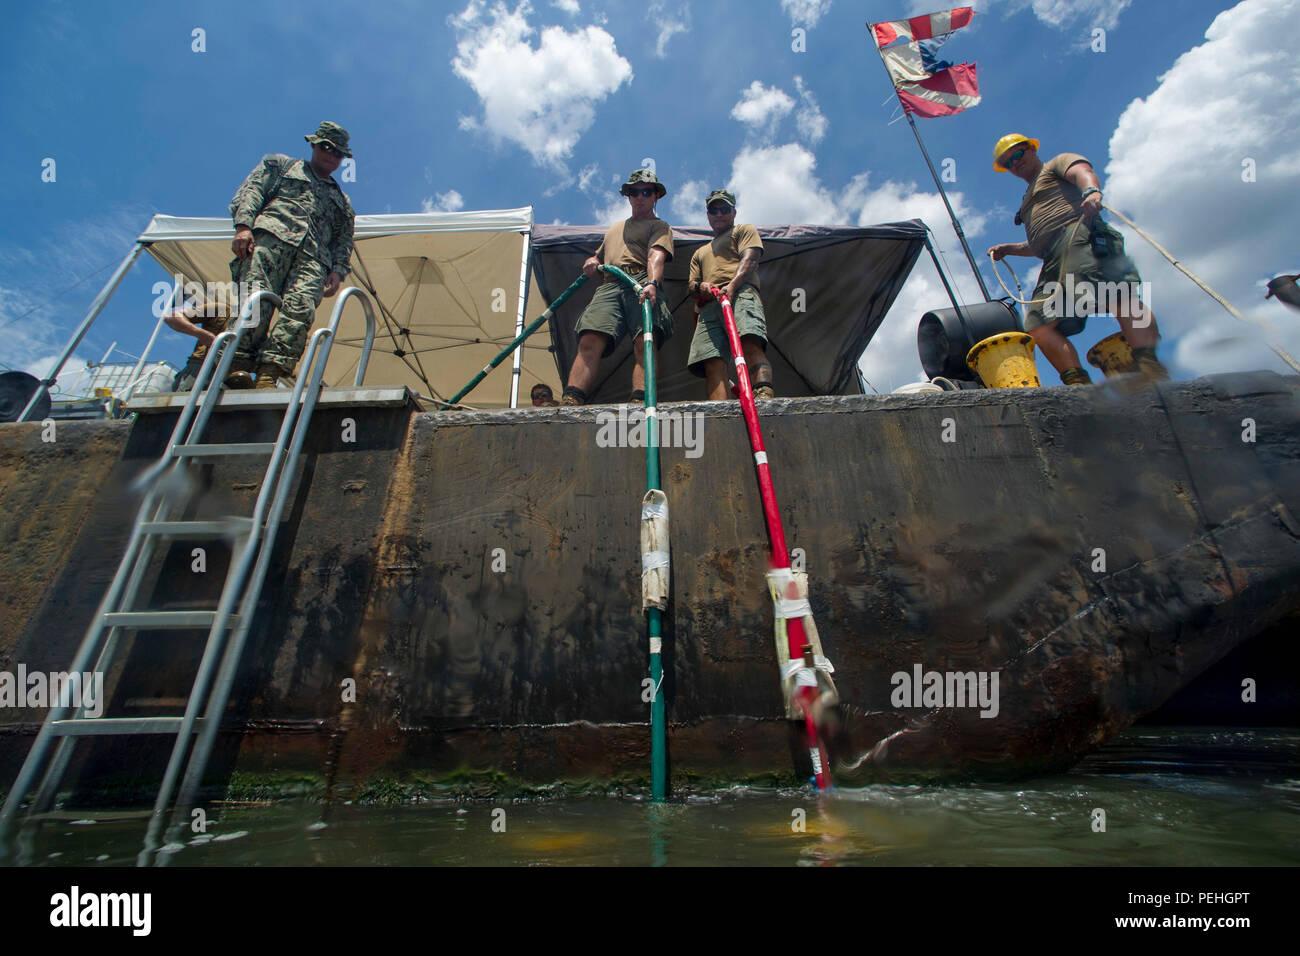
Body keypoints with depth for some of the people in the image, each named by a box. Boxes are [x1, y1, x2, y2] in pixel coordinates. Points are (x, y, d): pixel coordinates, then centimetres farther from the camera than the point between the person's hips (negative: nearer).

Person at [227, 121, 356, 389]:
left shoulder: (342, 202, 38)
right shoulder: (281, 165, 30)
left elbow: (343, 242, 27)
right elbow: (251, 189, 15)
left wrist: (338, 270, 5)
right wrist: (243, 225, -5)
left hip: (314, 256, 1)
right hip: (272, 236, -1)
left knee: (300, 310, -26)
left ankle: (269, 374, -38)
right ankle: (238, 366, -30)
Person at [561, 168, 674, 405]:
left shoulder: (660, 227, 22)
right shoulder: (615, 228, 40)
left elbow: (655, 256, 0)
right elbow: (598, 257, 43)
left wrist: (651, 283, -22)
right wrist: (591, 263, 16)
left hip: (642, 284, -3)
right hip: (609, 287, 3)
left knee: (646, 340, -29)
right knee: (589, 340, -21)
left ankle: (639, 403, -44)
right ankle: (569, 402, -35)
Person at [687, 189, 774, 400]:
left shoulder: (744, 230, 26)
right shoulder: (700, 252, 42)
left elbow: (750, 259, 6)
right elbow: (691, 282, 29)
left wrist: (732, 285, -15)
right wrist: (699, 286, 2)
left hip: (740, 295, -4)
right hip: (709, 307, 4)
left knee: (751, 345, -32)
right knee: (713, 362, -19)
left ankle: (764, 394, -51)